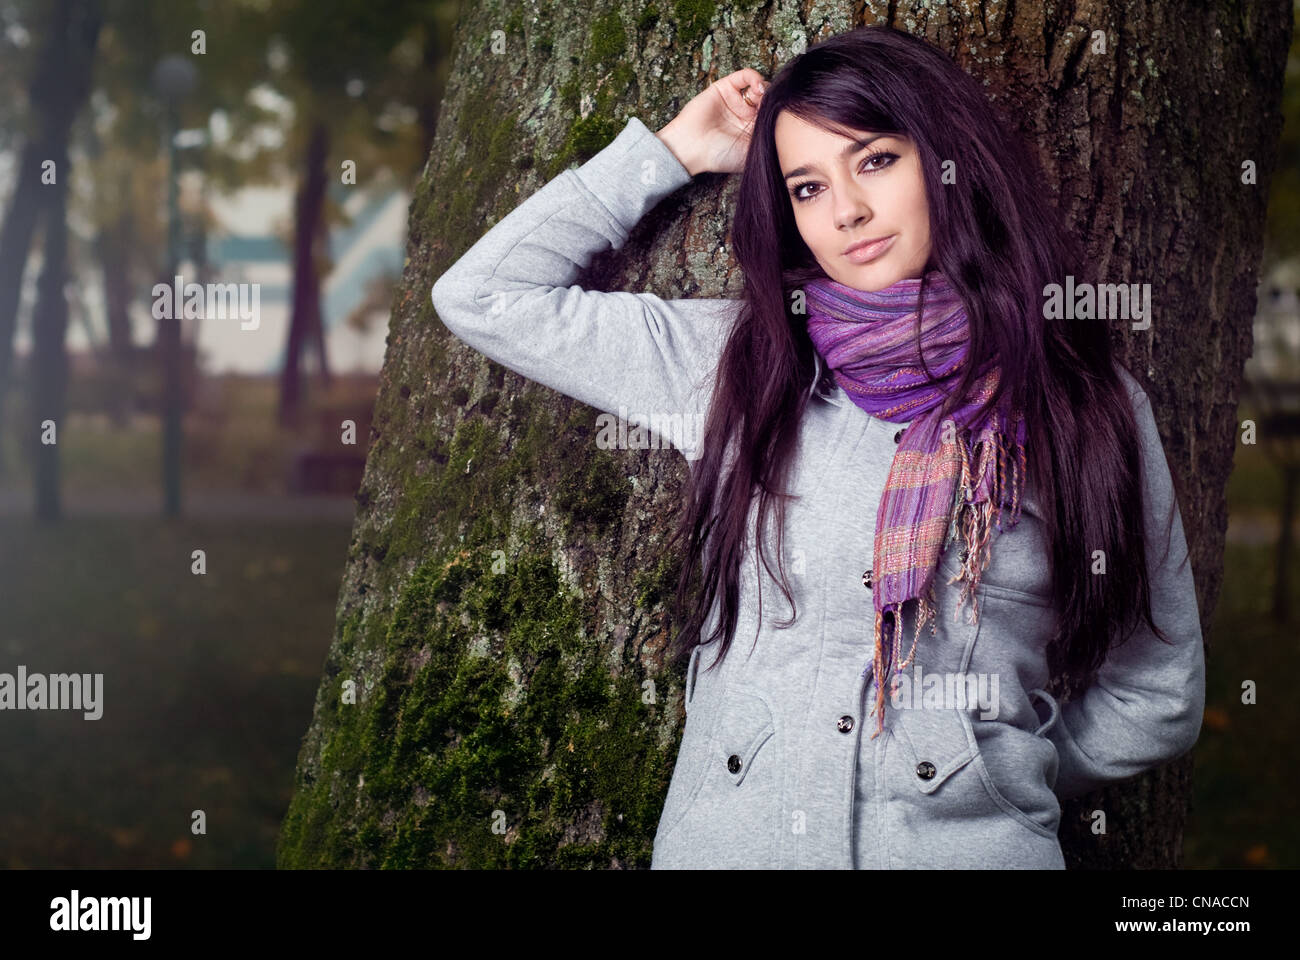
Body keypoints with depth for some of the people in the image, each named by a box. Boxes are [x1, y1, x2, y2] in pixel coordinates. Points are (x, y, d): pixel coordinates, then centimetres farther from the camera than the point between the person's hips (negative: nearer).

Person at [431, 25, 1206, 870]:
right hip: (723, 841, 1)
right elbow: (484, 296, 9)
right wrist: (673, 152, 12)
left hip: (971, 847, -1)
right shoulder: (741, 362, 8)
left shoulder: (1086, 404, 5)